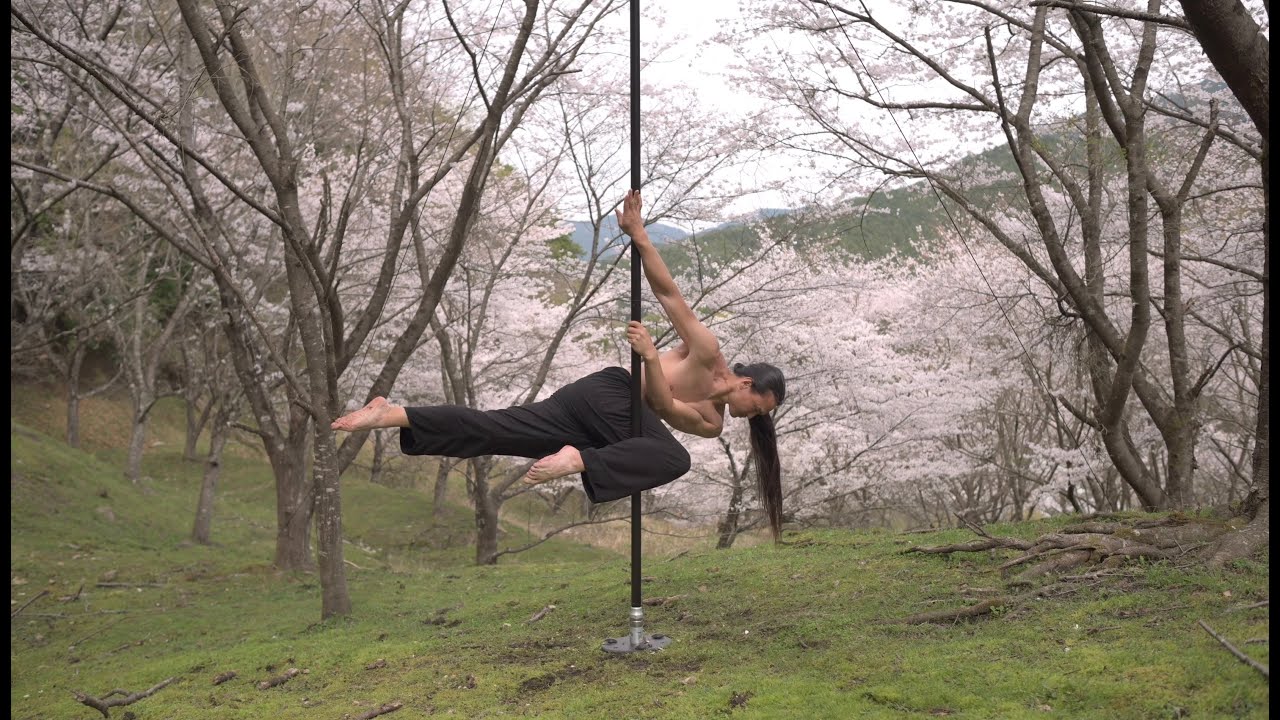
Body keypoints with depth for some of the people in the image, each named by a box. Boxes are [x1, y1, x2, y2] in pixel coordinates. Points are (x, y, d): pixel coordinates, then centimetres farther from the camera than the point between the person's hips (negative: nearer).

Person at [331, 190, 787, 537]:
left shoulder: (711, 426, 17)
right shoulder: (707, 352, -1)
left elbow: (664, 405, 1)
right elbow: (668, 294, -5)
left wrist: (651, 357, -17)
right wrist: (638, 235, -14)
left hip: (592, 413, 8)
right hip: (608, 392, -8)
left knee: (494, 428, -4)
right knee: (673, 459, -26)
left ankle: (394, 415, -8)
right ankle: (579, 460, -42)